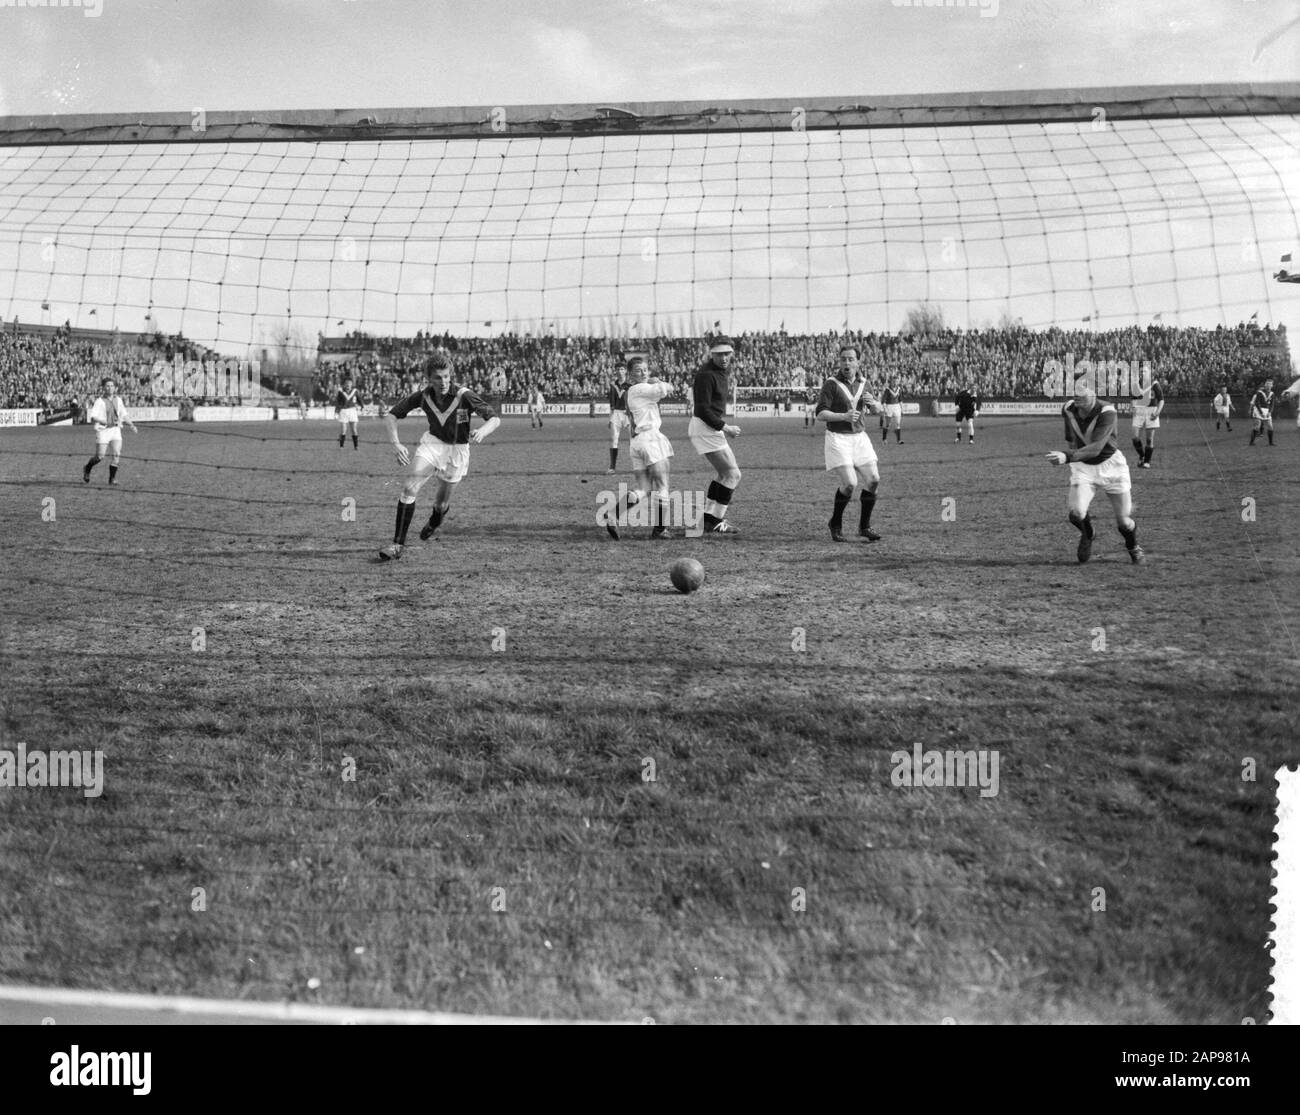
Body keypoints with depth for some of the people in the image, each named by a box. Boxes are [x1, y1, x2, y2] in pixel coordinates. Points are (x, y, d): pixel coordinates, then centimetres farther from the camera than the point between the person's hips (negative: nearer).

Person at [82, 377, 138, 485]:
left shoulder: (118, 400, 11)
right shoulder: (99, 401, -8)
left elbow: (123, 415, 22)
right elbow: (93, 417, -17)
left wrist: (132, 425, 12)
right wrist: (107, 422, -28)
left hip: (116, 431, 4)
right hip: (103, 431, -4)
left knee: (117, 455, -10)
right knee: (100, 457, -3)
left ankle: (112, 478, -1)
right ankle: (87, 469, 25)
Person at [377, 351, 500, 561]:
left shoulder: (464, 395, -22)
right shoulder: (423, 396, -13)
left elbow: (494, 419, -22)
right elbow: (390, 416, -7)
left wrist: (482, 432, -45)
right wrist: (397, 444, -23)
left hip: (457, 451, -2)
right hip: (432, 443, 2)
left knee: (441, 504, 9)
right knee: (409, 488, -19)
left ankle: (433, 524, 49)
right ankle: (397, 545, -17)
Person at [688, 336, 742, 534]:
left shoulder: (720, 372, 13)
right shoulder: (706, 375, -18)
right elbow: (703, 410, -21)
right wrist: (725, 428, -19)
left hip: (712, 428, 10)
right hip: (705, 428, -10)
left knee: (726, 475, 17)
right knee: (732, 475, -8)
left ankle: (708, 517, 20)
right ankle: (714, 523, -3)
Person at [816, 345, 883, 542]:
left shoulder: (862, 383, 8)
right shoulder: (831, 384, -9)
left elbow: (876, 410, 19)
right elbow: (820, 414, -15)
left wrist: (873, 402, -4)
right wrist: (844, 416, -28)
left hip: (859, 437, 6)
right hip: (838, 438, -6)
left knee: (873, 480, -1)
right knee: (849, 483, -15)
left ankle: (864, 526, 15)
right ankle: (835, 524, 9)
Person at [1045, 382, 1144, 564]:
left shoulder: (1107, 413, -27)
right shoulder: (1068, 409, -10)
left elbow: (1095, 448, -39)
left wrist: (1067, 457, -50)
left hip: (1110, 466, -3)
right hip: (1083, 467, 3)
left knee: (1124, 521, 0)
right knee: (1076, 512, -20)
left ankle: (1133, 547, 35)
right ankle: (1087, 535, 15)